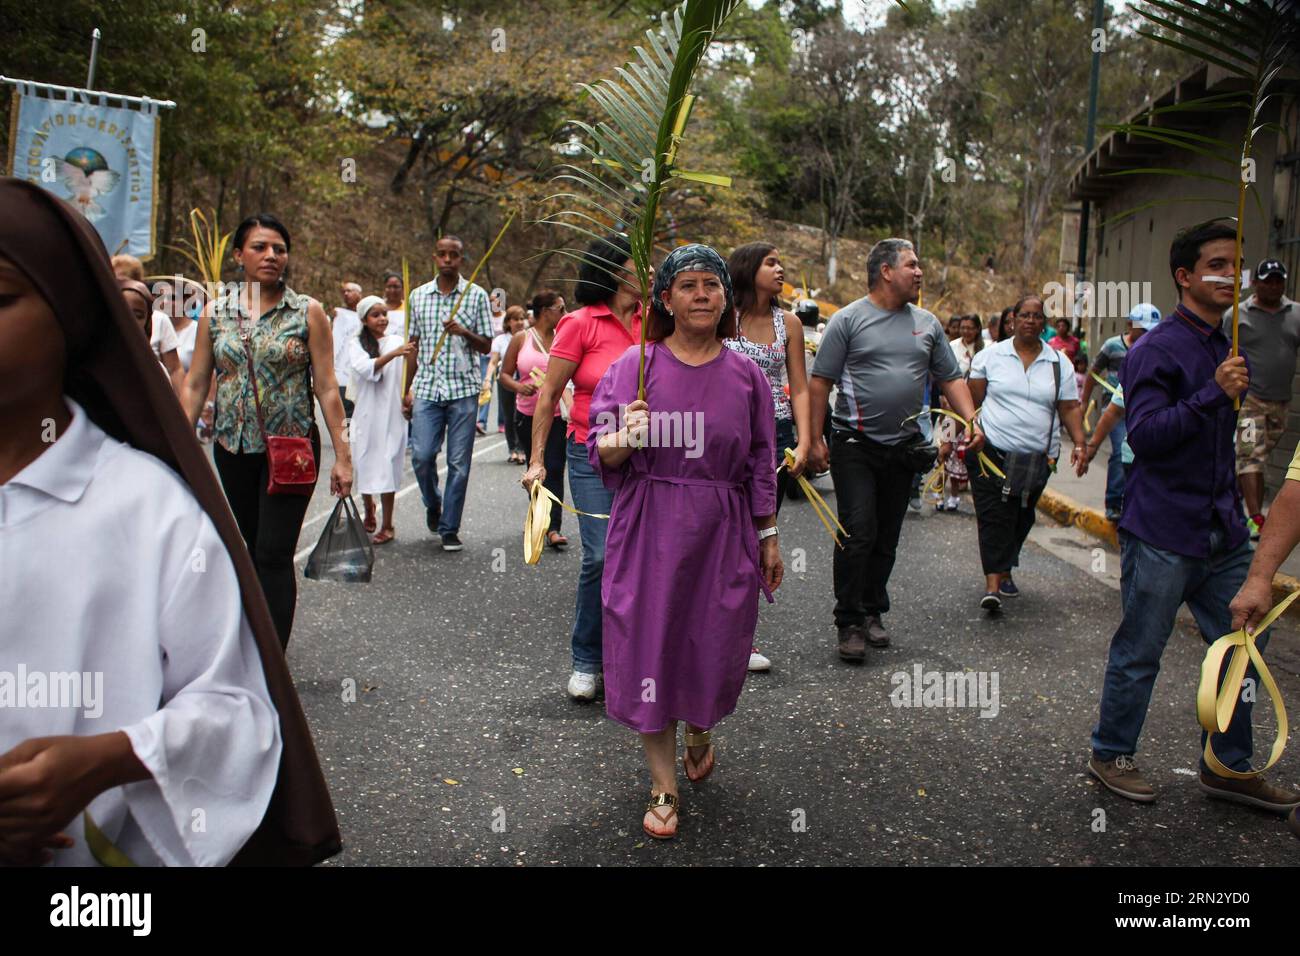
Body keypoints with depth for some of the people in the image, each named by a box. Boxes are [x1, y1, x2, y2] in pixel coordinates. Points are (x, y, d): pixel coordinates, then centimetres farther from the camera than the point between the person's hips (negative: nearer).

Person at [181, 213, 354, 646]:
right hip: (233, 449, 4)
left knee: (274, 554, -8)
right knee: (245, 552, 14)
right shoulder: (215, 313, 5)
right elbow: (195, 386, 8)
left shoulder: (308, 313, -3)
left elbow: (326, 388, -4)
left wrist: (342, 455, -7)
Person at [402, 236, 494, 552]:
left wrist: (464, 332, -16)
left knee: (459, 463, 0)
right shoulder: (419, 295, 11)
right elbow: (414, 345, 14)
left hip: (463, 389, -1)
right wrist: (407, 390, 11)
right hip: (426, 387, 2)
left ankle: (449, 529, 10)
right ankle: (433, 504, 24)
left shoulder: (477, 295, 3)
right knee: (422, 455, -6)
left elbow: (486, 346, 4)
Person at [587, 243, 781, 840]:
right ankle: (664, 786, 20)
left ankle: (699, 730, 44)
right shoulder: (634, 365, -3)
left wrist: (768, 538, 10)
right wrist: (624, 440, -24)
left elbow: (761, 466, 8)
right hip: (649, 530, -1)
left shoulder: (746, 375, 3)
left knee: (715, 646, 8)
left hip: (722, 533, 2)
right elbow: (601, 456, -2)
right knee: (649, 647, 3)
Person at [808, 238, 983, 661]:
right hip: (856, 445, -5)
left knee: (886, 538, 11)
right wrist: (816, 440, -10)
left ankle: (873, 613, 24)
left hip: (903, 447, 5)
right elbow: (820, 382, -6)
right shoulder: (849, 319, -4)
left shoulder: (927, 324, 11)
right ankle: (850, 624, -1)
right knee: (858, 534, -10)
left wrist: (971, 421, -1)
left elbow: (951, 378, 15)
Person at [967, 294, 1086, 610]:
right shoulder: (990, 356, 3)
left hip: (1037, 457, 3)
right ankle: (992, 584, -14)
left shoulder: (1059, 363, 8)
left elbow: (1069, 408, 7)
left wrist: (1079, 444, -5)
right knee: (994, 517, -10)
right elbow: (971, 400, 5)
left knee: (1021, 518, 10)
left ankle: (1004, 571, 27)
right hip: (992, 452, -3)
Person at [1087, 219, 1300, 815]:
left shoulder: (1229, 350, 15)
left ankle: (1228, 767, 26)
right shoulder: (1156, 350, -11)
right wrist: (1214, 395, -28)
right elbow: (1143, 434, -22)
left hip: (1222, 531, 8)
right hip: (1162, 532, -8)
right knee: (1139, 652, 3)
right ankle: (1111, 755, 20)